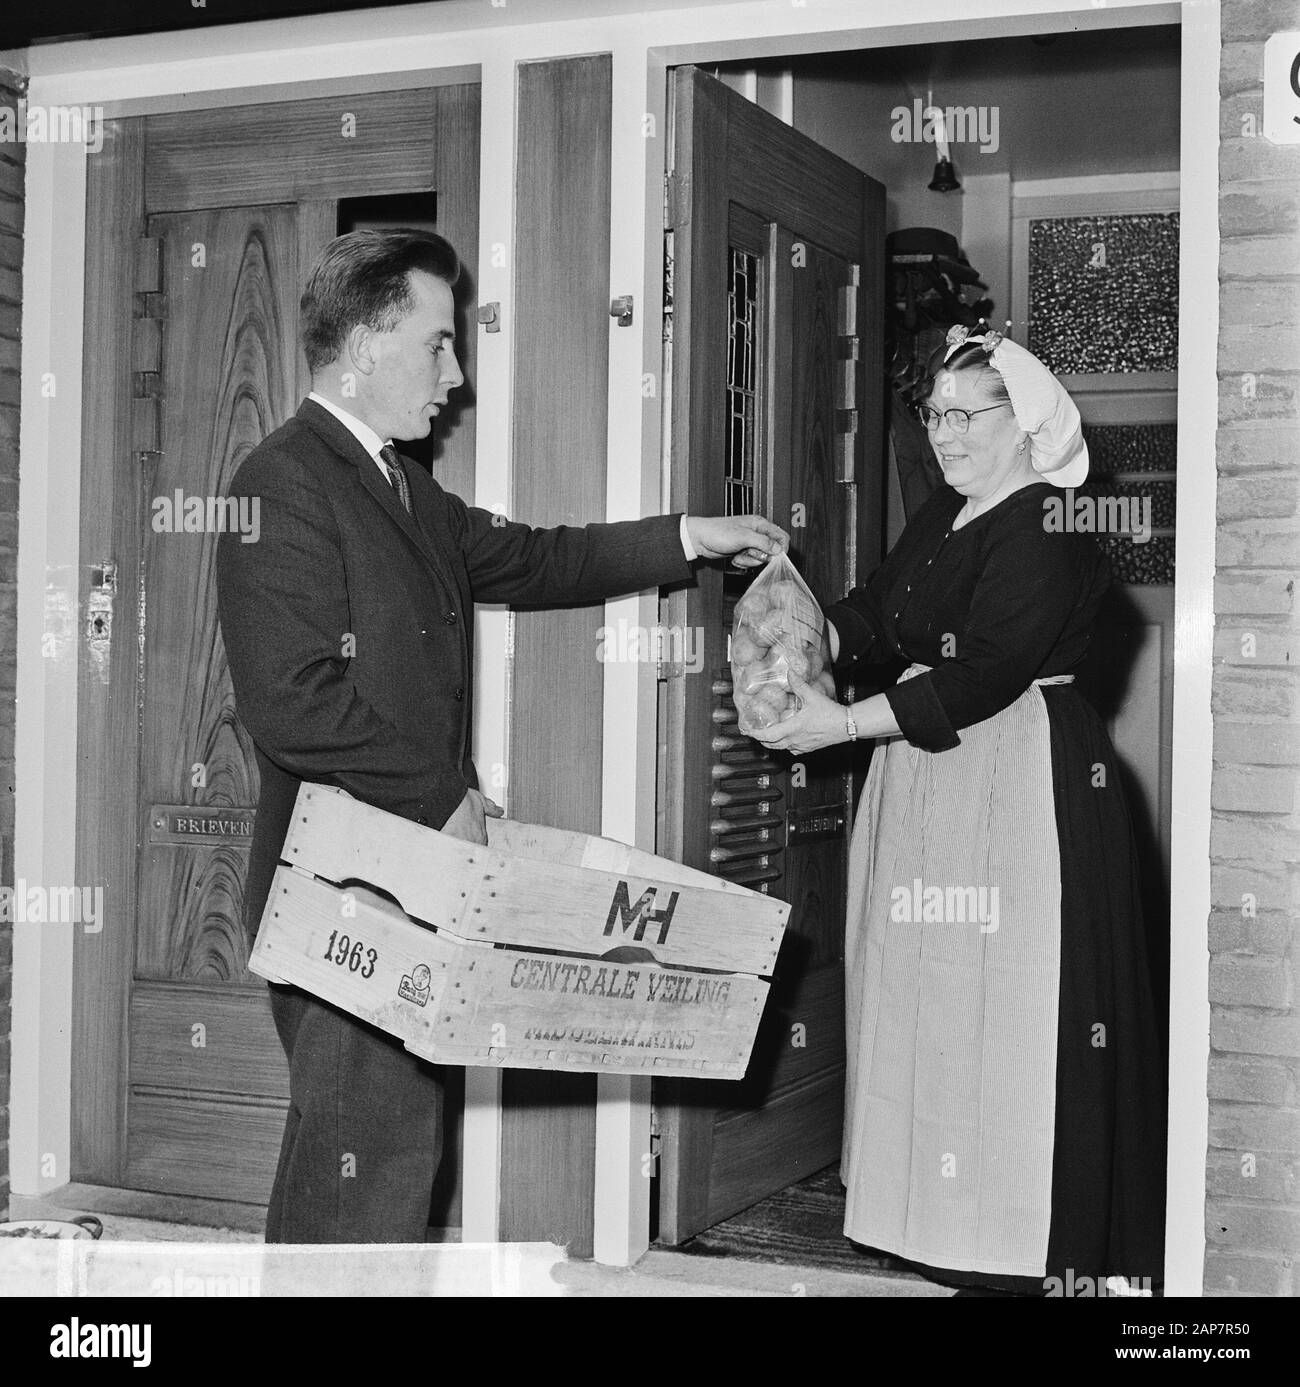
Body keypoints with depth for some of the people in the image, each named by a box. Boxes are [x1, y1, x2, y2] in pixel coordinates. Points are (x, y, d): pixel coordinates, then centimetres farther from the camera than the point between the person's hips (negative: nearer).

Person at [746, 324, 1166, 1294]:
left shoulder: (1044, 533, -14)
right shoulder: (940, 518, 13)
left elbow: (985, 676, -20)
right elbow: (877, 616, 11)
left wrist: (844, 725, -19)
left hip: (1019, 785, -8)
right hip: (927, 782, 9)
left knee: (1009, 1004, -5)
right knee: (924, 990, 9)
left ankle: (1033, 1255, 6)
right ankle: (940, 1227, 18)